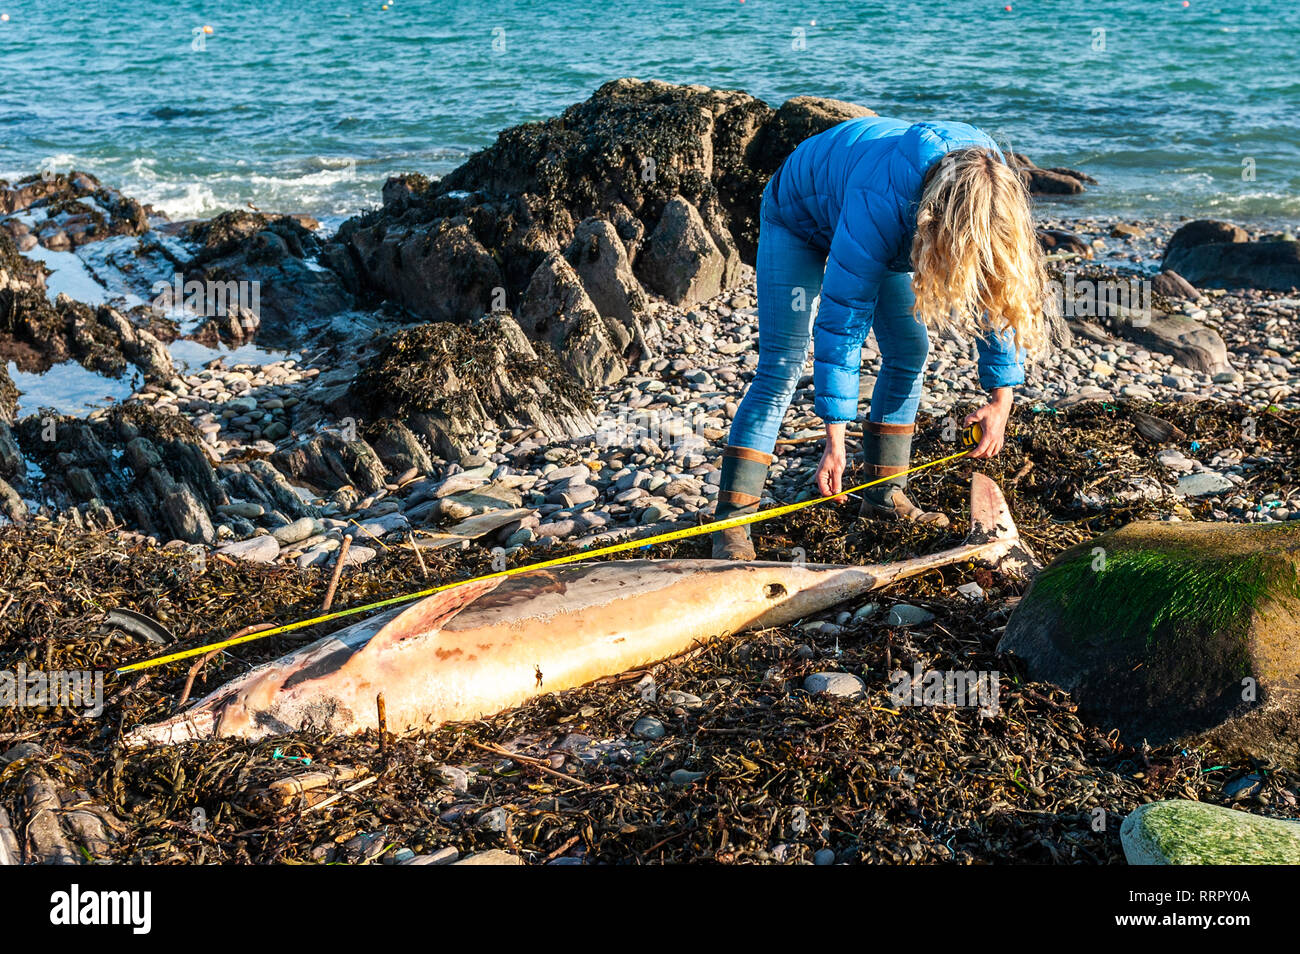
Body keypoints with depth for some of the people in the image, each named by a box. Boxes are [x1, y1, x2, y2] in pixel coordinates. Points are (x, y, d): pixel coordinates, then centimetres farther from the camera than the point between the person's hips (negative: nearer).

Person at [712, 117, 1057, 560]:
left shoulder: (991, 188, -28)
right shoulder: (880, 203, -45)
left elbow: (998, 295, -14)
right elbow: (842, 323, -39)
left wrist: (1001, 397, -15)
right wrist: (835, 438, -37)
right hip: (798, 216, -6)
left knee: (909, 349, -2)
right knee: (781, 367, -16)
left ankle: (885, 494, 11)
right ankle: (731, 522, -17)